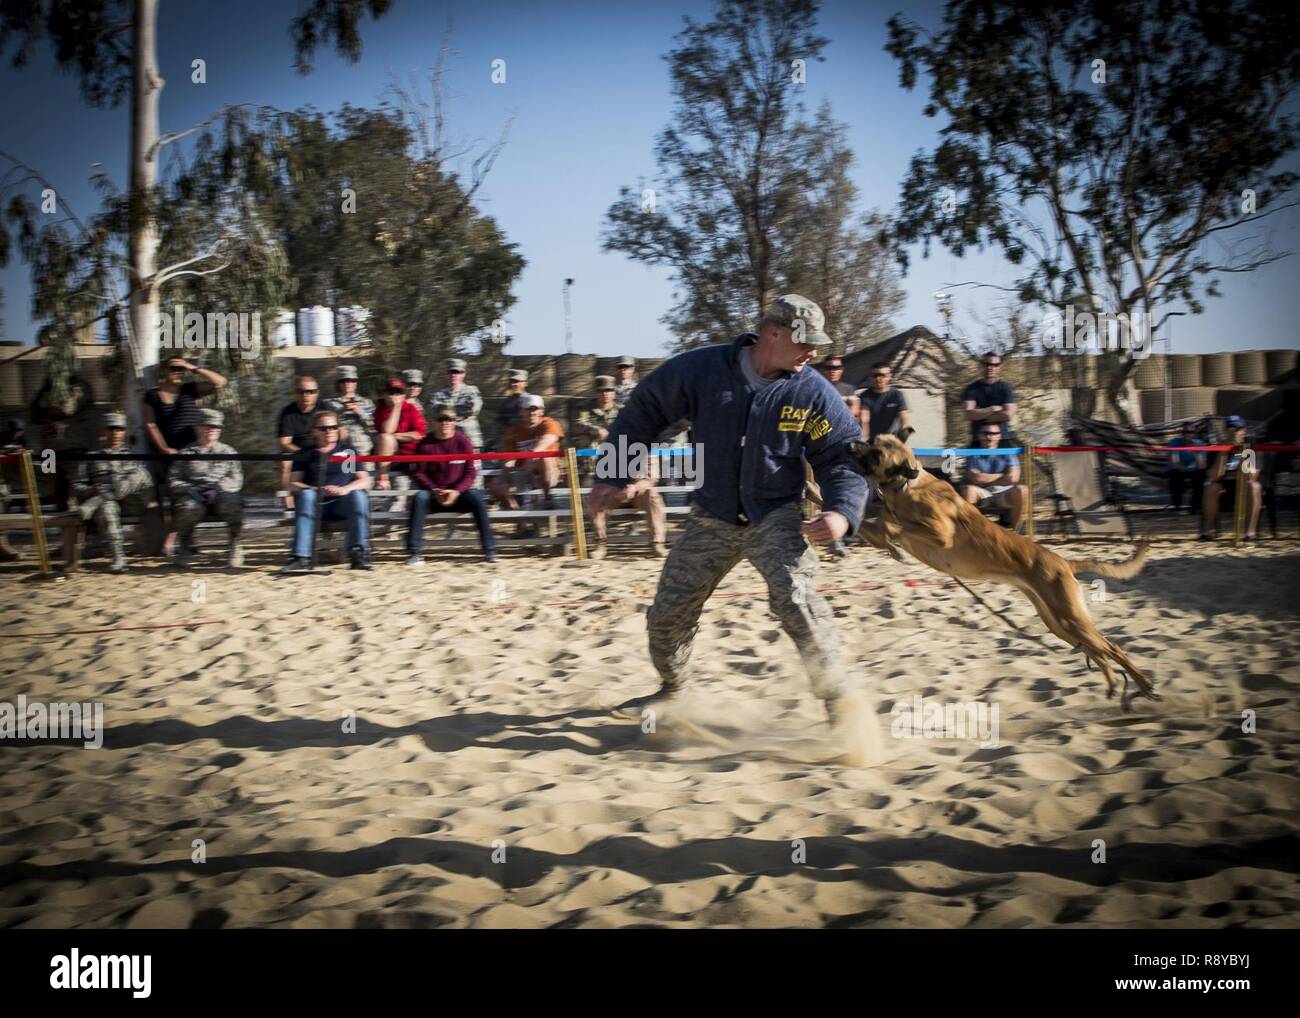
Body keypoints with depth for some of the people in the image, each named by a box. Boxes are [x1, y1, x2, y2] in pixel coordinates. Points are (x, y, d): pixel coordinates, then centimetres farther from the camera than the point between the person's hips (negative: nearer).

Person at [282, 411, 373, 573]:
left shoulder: (348, 451, 19)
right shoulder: (305, 453, 17)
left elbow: (365, 481, 8)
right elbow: (293, 483, 6)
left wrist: (345, 489, -14)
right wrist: (314, 490, -15)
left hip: (343, 503, 0)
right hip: (316, 504, 0)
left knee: (358, 495, -30)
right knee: (306, 495, -32)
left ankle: (358, 553, -33)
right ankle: (301, 558, -43)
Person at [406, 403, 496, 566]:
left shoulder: (463, 441, -1)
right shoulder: (425, 444, -1)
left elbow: (470, 472, -3)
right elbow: (418, 473, -2)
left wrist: (456, 491, -19)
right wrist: (434, 490, -18)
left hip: (458, 493, 0)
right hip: (433, 494, 0)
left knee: (476, 498, -30)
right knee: (419, 498, -31)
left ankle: (489, 551, -26)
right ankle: (415, 553, -33)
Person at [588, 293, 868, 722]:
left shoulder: (814, 393, -13)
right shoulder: (702, 369, -13)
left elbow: (842, 458, -7)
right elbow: (644, 411, 1)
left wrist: (842, 512, -27)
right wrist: (615, 476, 1)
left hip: (775, 517, -2)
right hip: (711, 519, 2)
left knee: (796, 599, -28)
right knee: (667, 614, 9)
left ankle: (837, 702, -16)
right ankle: (671, 687, 40)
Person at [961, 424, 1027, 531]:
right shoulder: (974, 454, 7)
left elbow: (1013, 478, -8)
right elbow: (975, 478, -10)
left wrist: (985, 480, -7)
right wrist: (1002, 476, -5)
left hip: (1004, 494, 1)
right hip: (982, 494, -1)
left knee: (1022, 490, -30)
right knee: (968, 489, -34)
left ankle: (1014, 531, -18)